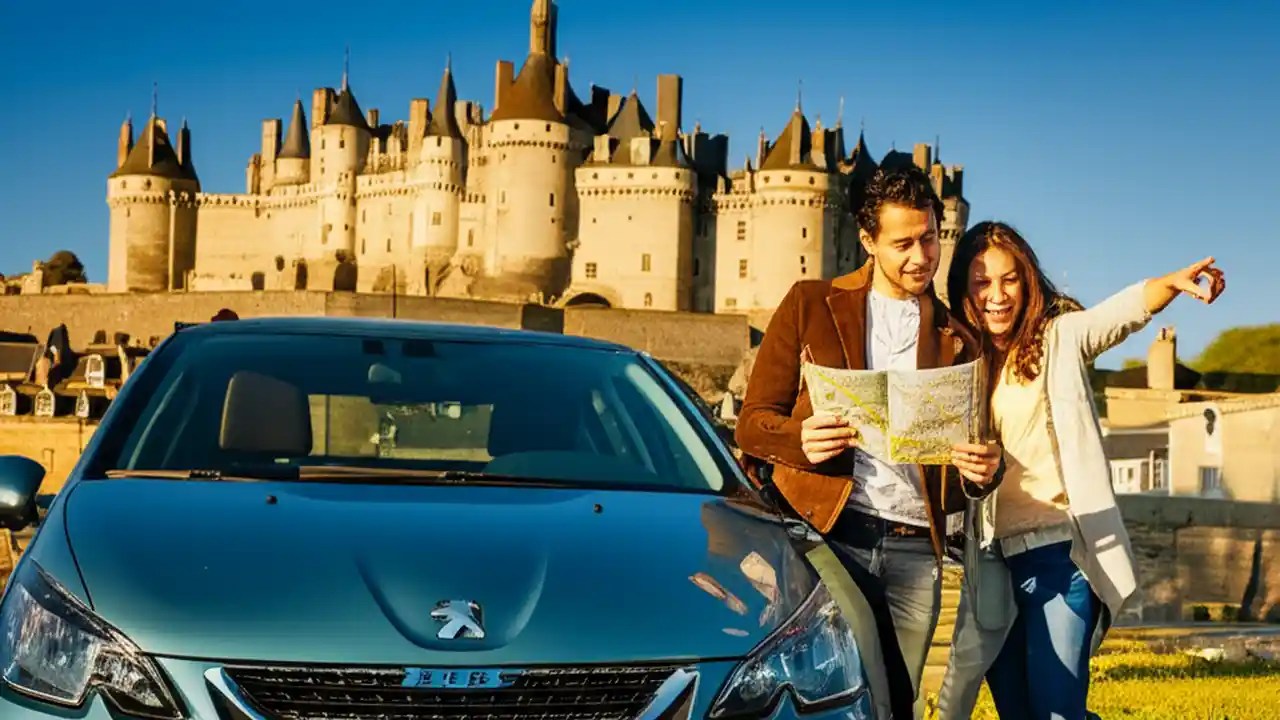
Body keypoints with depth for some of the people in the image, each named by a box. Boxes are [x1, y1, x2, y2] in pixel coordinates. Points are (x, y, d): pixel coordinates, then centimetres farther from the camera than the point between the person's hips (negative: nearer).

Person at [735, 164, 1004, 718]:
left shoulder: (956, 339, 16)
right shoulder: (810, 305, 8)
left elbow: (964, 468, 18)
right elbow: (752, 422, 5)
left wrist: (979, 472, -6)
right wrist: (801, 439, -17)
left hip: (915, 549, 3)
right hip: (826, 534, -2)